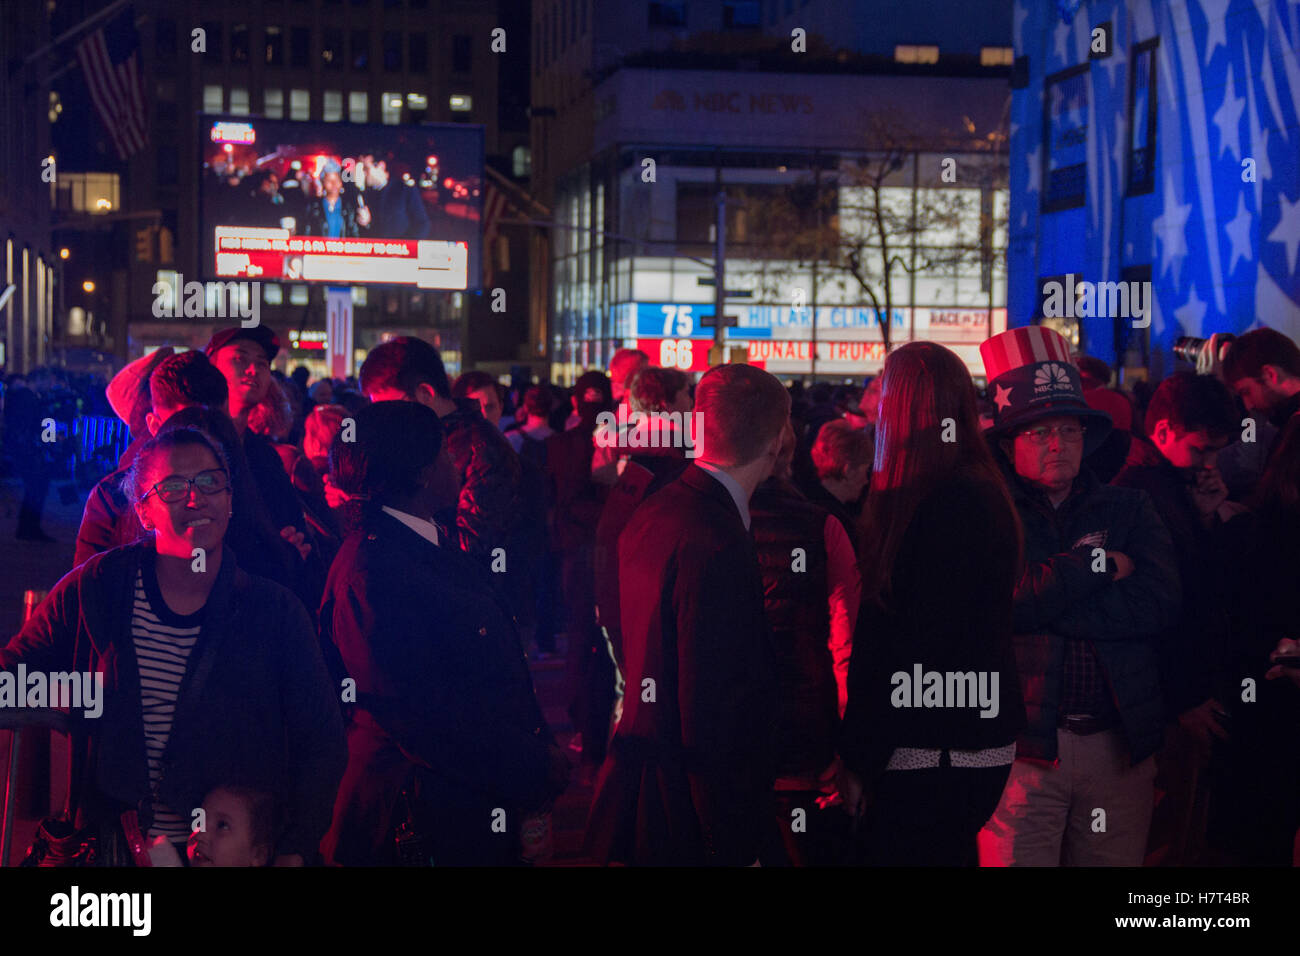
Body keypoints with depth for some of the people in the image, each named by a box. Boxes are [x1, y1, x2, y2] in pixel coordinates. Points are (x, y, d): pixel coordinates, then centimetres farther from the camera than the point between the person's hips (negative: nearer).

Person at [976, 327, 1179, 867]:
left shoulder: (1128, 509, 13)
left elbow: (1161, 602, -3)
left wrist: (1047, 602, -9)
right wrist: (1095, 564, -7)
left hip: (1118, 746, 3)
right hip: (1022, 748, -3)